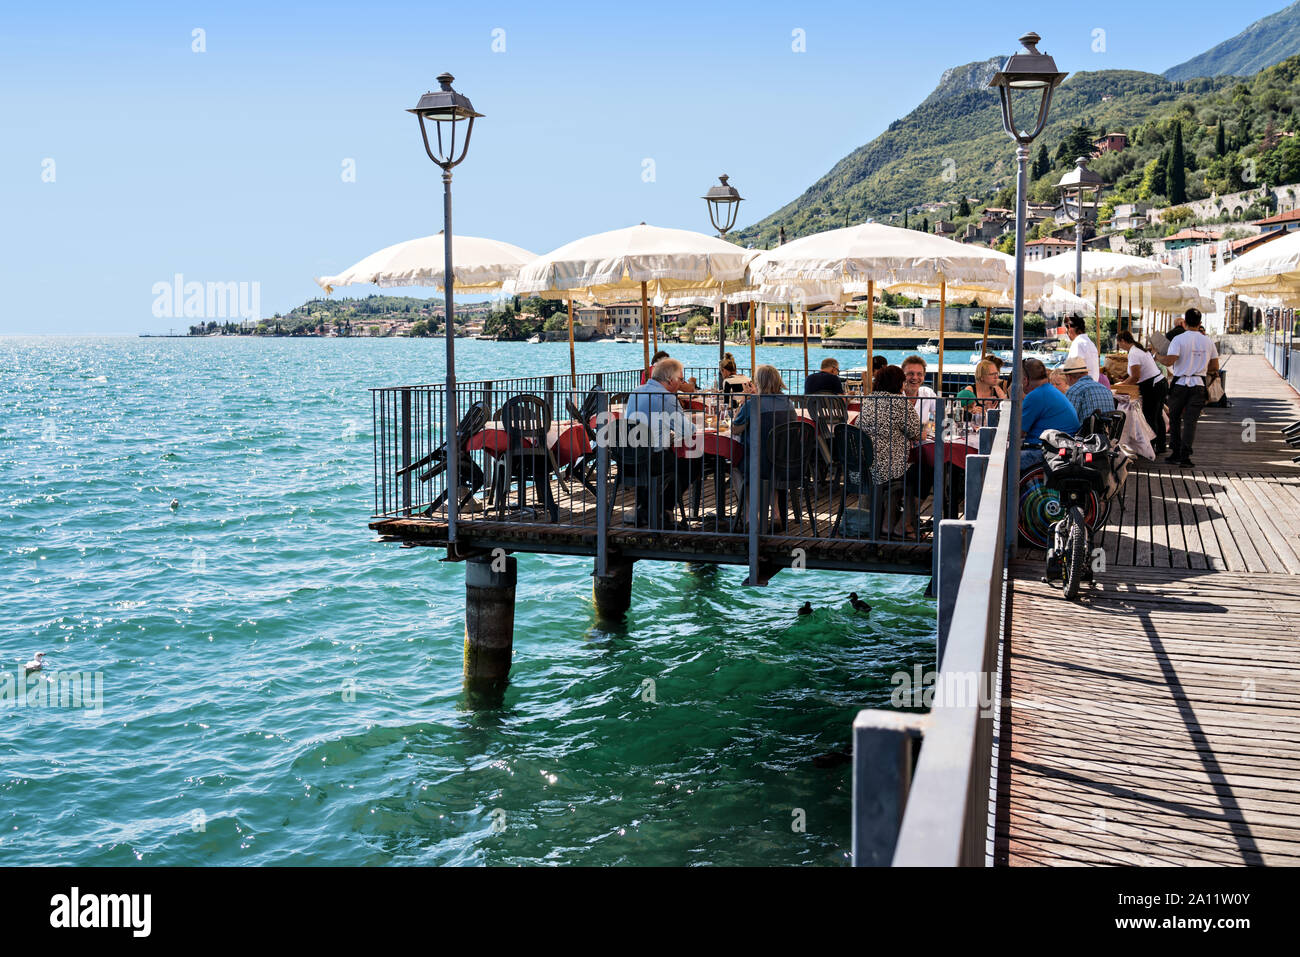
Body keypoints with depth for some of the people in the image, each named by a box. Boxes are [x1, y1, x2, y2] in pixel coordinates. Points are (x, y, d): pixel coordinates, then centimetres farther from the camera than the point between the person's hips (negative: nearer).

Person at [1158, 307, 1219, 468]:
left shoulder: (1178, 339, -9)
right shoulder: (1208, 341, 5)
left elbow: (1169, 361, -19)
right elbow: (1215, 367, 9)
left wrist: (1157, 356, 0)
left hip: (1180, 384, -2)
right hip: (1199, 385, 2)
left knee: (1175, 419, 14)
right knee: (1190, 421, 1)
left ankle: (1175, 453, 17)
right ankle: (1185, 456, -7)